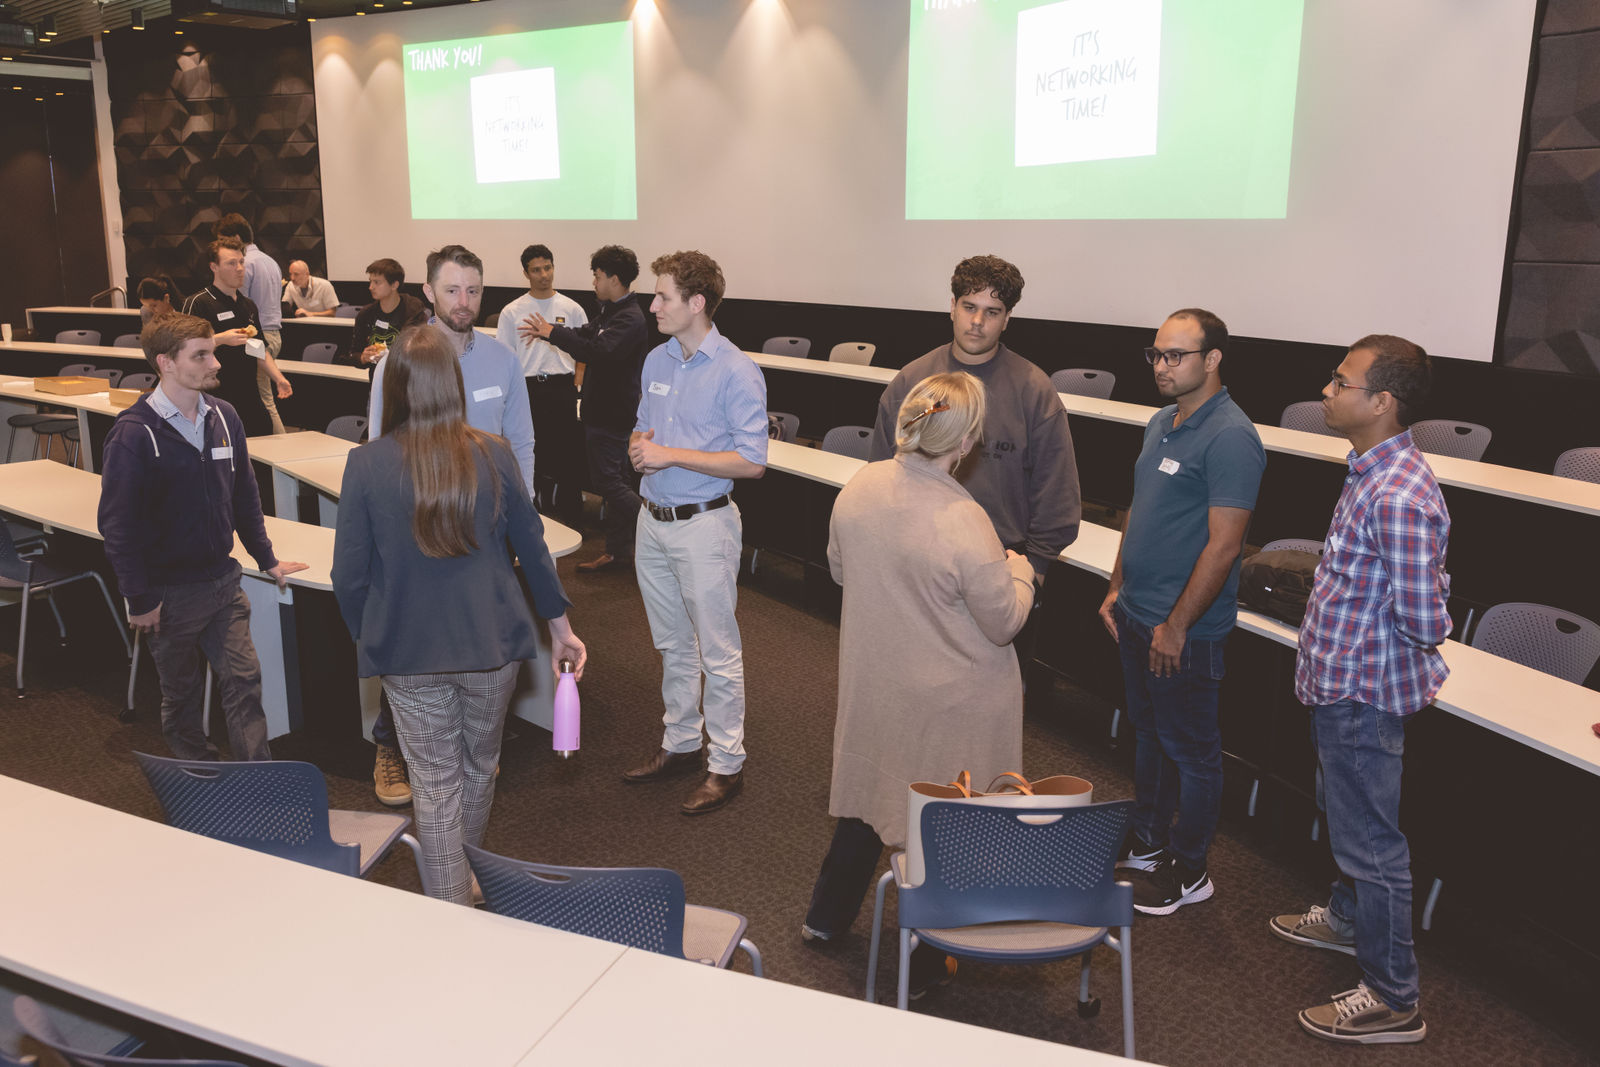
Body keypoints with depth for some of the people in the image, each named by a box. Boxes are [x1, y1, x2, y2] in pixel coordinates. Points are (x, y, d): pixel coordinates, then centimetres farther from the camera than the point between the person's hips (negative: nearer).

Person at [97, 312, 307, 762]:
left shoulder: (223, 416, 0)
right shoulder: (134, 433, -16)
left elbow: (245, 496, 12)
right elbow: (117, 522, -14)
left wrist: (266, 559, 13)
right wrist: (140, 599, -13)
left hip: (222, 580, 4)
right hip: (170, 591, -4)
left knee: (245, 679, 3)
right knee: (182, 693, 12)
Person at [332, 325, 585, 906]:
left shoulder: (365, 464, -13)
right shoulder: (493, 454, -10)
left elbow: (349, 574, -8)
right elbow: (532, 546, -1)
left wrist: (365, 637, 11)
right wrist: (560, 625, 12)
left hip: (409, 649, -1)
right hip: (491, 642, 2)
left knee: (435, 782, 11)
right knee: (479, 764, 23)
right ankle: (469, 874, 44)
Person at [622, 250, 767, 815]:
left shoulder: (737, 372, -15)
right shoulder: (656, 361, 8)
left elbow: (752, 462, -18)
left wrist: (672, 455, -20)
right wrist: (639, 446, -5)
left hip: (703, 525, -7)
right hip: (653, 520, 7)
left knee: (718, 653, 3)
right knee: (672, 646, 18)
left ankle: (726, 763, 15)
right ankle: (680, 744, 33)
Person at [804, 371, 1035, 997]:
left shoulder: (859, 487, -10)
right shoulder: (964, 525, -30)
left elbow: (840, 570, 7)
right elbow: (1005, 622, -18)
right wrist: (1019, 570, 1)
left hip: (872, 681, 6)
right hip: (950, 704, -6)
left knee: (874, 787, 26)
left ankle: (827, 916, 43)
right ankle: (925, 963, 30)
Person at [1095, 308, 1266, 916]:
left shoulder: (1230, 437, -20)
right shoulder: (1161, 425, 9)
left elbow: (1223, 545, -23)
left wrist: (1176, 626, -21)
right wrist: (1116, 589, 14)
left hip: (1184, 631, -9)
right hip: (1136, 616, 9)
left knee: (1191, 749, 7)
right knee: (1149, 732, 21)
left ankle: (1188, 872, 22)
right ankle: (1147, 840, 39)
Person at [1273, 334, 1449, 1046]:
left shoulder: (1399, 496, -29)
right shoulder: (1372, 470, 4)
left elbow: (1425, 620, -28)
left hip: (1362, 696, -10)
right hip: (1340, 683, 10)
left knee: (1370, 839, 4)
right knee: (1345, 815, 28)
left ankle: (1392, 1000, 20)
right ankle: (1349, 919, 50)